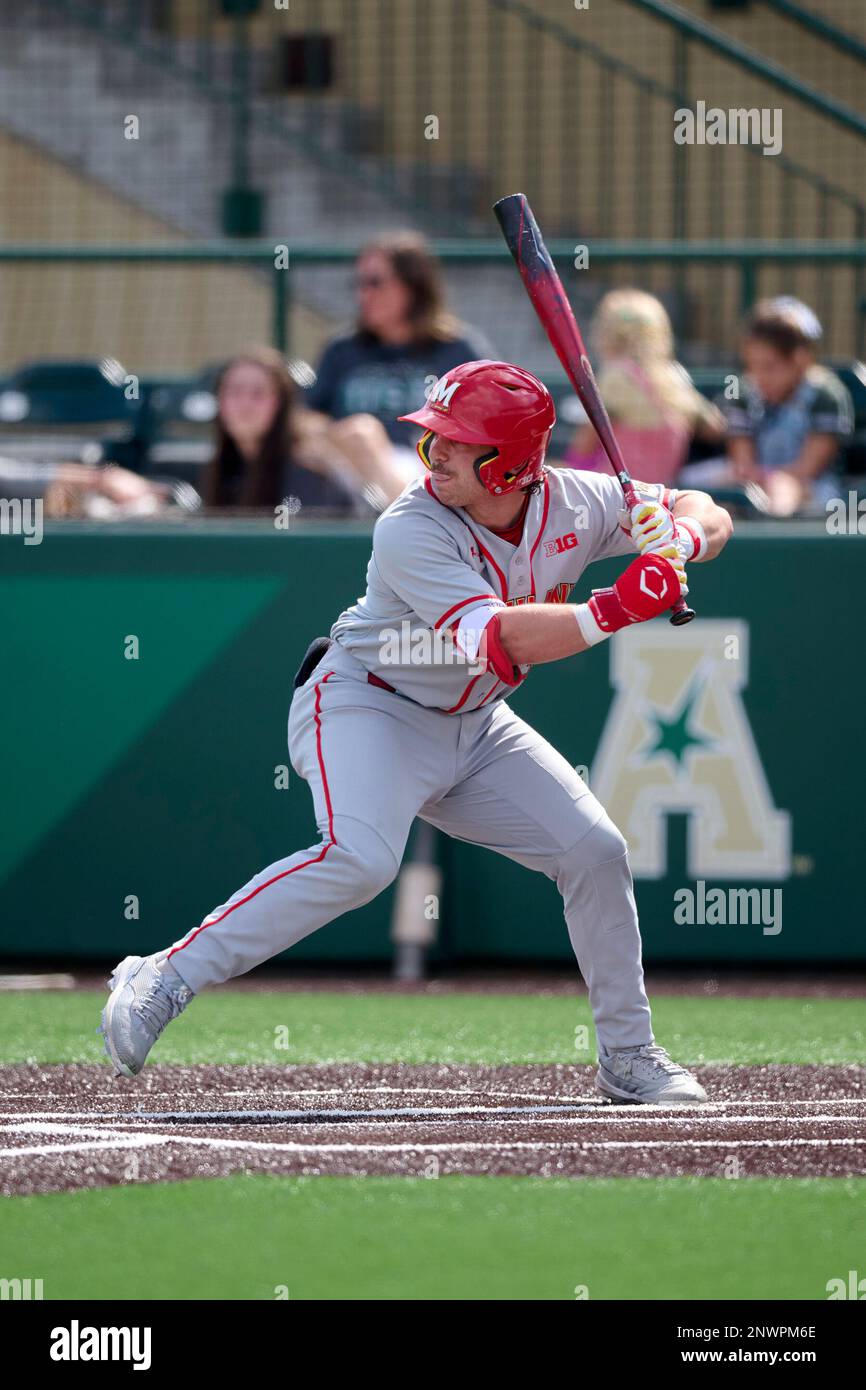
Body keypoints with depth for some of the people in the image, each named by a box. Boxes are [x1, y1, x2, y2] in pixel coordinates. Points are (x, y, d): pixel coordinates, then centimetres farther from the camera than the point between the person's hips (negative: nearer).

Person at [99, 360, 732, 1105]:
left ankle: (628, 1056, 15)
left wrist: (678, 535, -24)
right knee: (358, 859, -32)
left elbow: (711, 516, 0)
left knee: (595, 850, 0)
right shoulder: (412, 532, -27)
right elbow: (497, 639, -39)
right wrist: (614, 610, -48)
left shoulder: (573, 503, -9)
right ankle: (162, 980, -28)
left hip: (474, 728, 7)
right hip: (364, 703, -7)